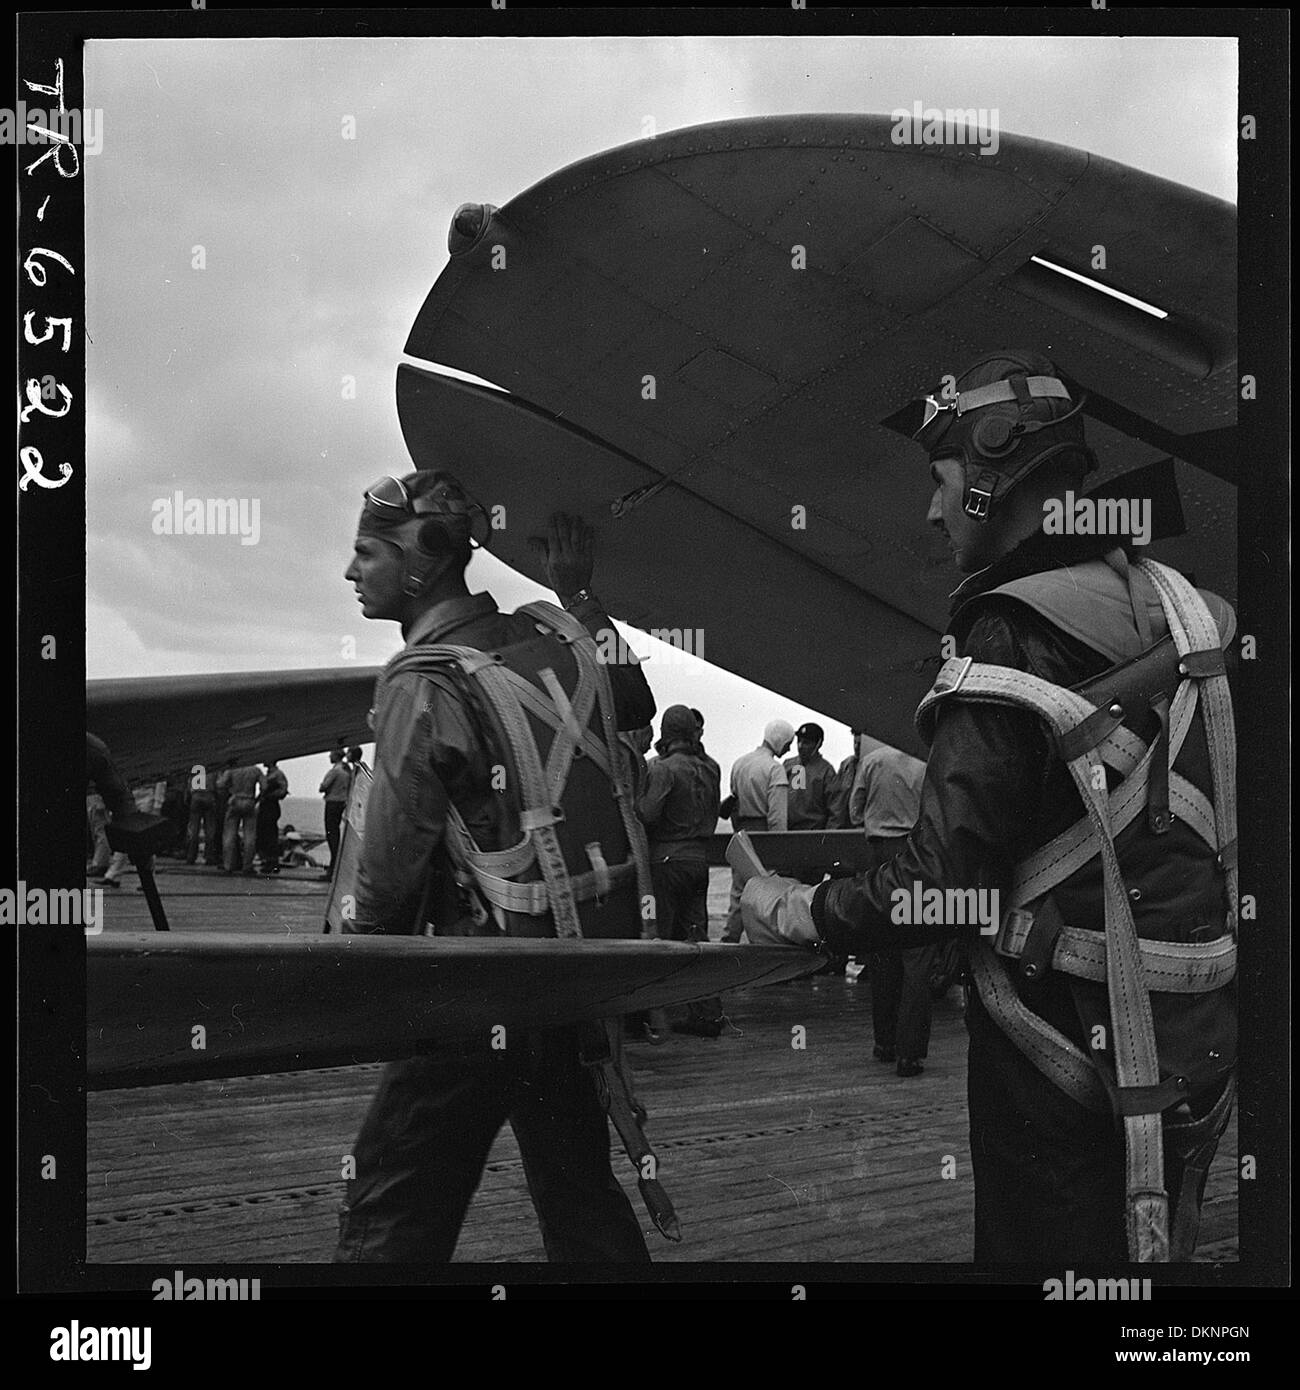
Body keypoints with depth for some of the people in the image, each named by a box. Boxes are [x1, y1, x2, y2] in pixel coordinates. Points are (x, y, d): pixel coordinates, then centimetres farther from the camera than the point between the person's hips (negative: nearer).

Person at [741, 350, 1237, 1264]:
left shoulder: (1009, 640, -19)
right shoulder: (1174, 600, 4)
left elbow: (943, 886, -21)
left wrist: (794, 913, -6)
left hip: (1077, 1037, -7)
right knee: (1153, 1245, 21)